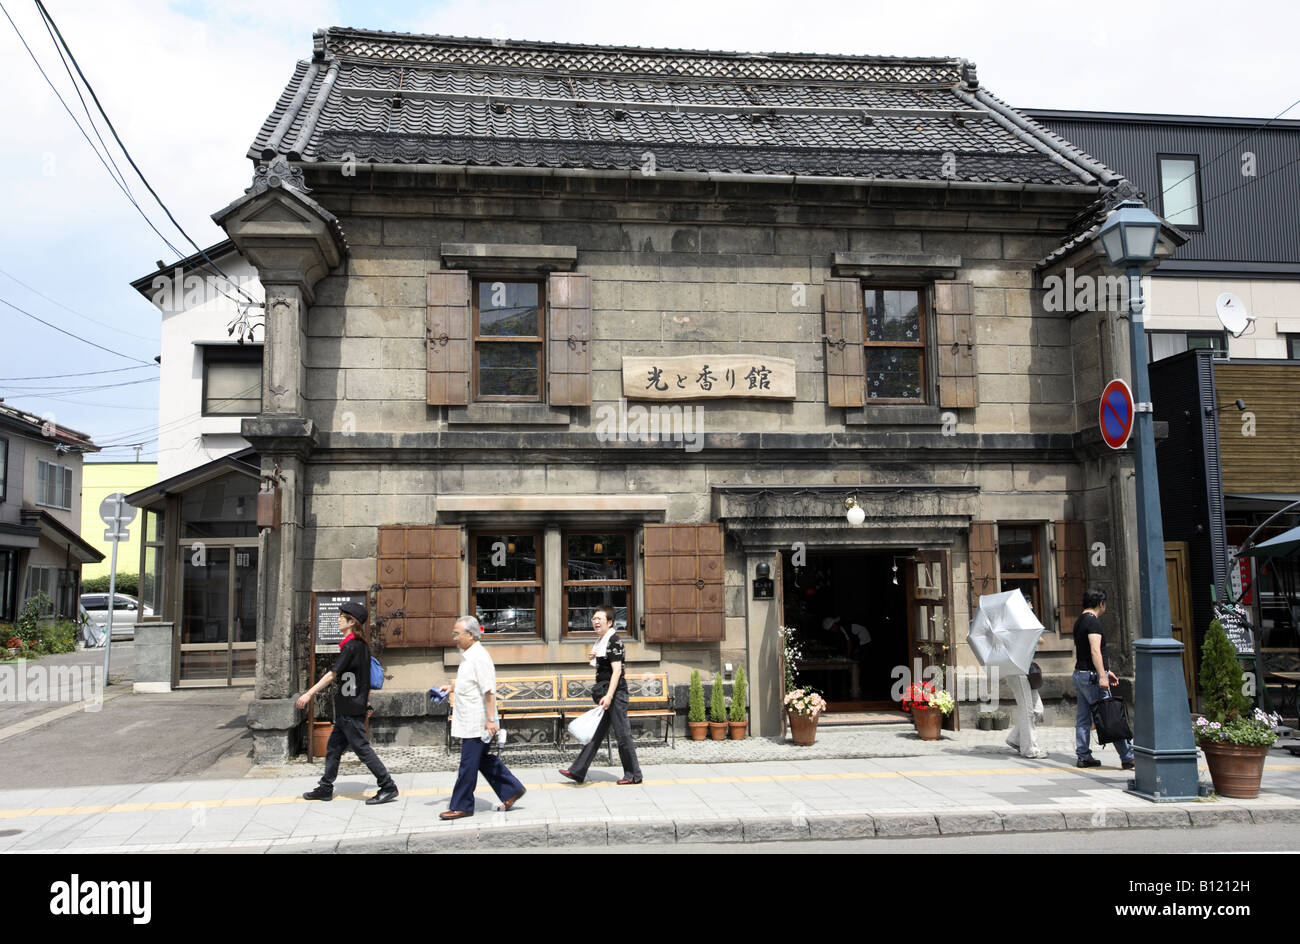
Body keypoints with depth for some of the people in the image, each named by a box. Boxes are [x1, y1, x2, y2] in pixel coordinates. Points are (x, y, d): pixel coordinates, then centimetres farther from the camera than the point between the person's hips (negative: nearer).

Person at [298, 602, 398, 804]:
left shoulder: (350, 646, -18)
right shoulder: (363, 645, 11)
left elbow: (332, 674, -19)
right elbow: (366, 676, 18)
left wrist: (309, 693, -16)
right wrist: (367, 700, 24)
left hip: (350, 708, -10)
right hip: (356, 705, 10)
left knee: (362, 748, -5)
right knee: (334, 747, 16)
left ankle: (388, 788, -3)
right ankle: (325, 788, 26)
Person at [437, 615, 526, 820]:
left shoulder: (479, 657, -19)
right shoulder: (467, 655, 13)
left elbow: (489, 690, -23)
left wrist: (491, 719, -25)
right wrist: (451, 687, 17)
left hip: (476, 723, -10)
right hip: (470, 721, 10)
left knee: (468, 764, -1)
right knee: (483, 760, 15)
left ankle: (461, 806, 9)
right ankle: (512, 790, 22)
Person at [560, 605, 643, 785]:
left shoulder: (614, 641, -13)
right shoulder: (601, 641, 15)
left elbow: (617, 670, -20)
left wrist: (609, 696, -26)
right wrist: (594, 657, 8)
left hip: (615, 693, -10)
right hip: (604, 693, 10)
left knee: (622, 734, -2)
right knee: (595, 733, 10)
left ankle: (634, 775, 8)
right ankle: (578, 772, 13)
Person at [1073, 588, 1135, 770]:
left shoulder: (1079, 621, 17)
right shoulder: (1093, 621, -12)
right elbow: (1095, 651, -22)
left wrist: (1105, 671, 27)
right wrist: (1102, 676, -27)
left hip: (1080, 673, 9)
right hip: (1092, 676, -9)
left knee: (1083, 718, 9)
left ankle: (1083, 756, 11)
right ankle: (1128, 758, -2)